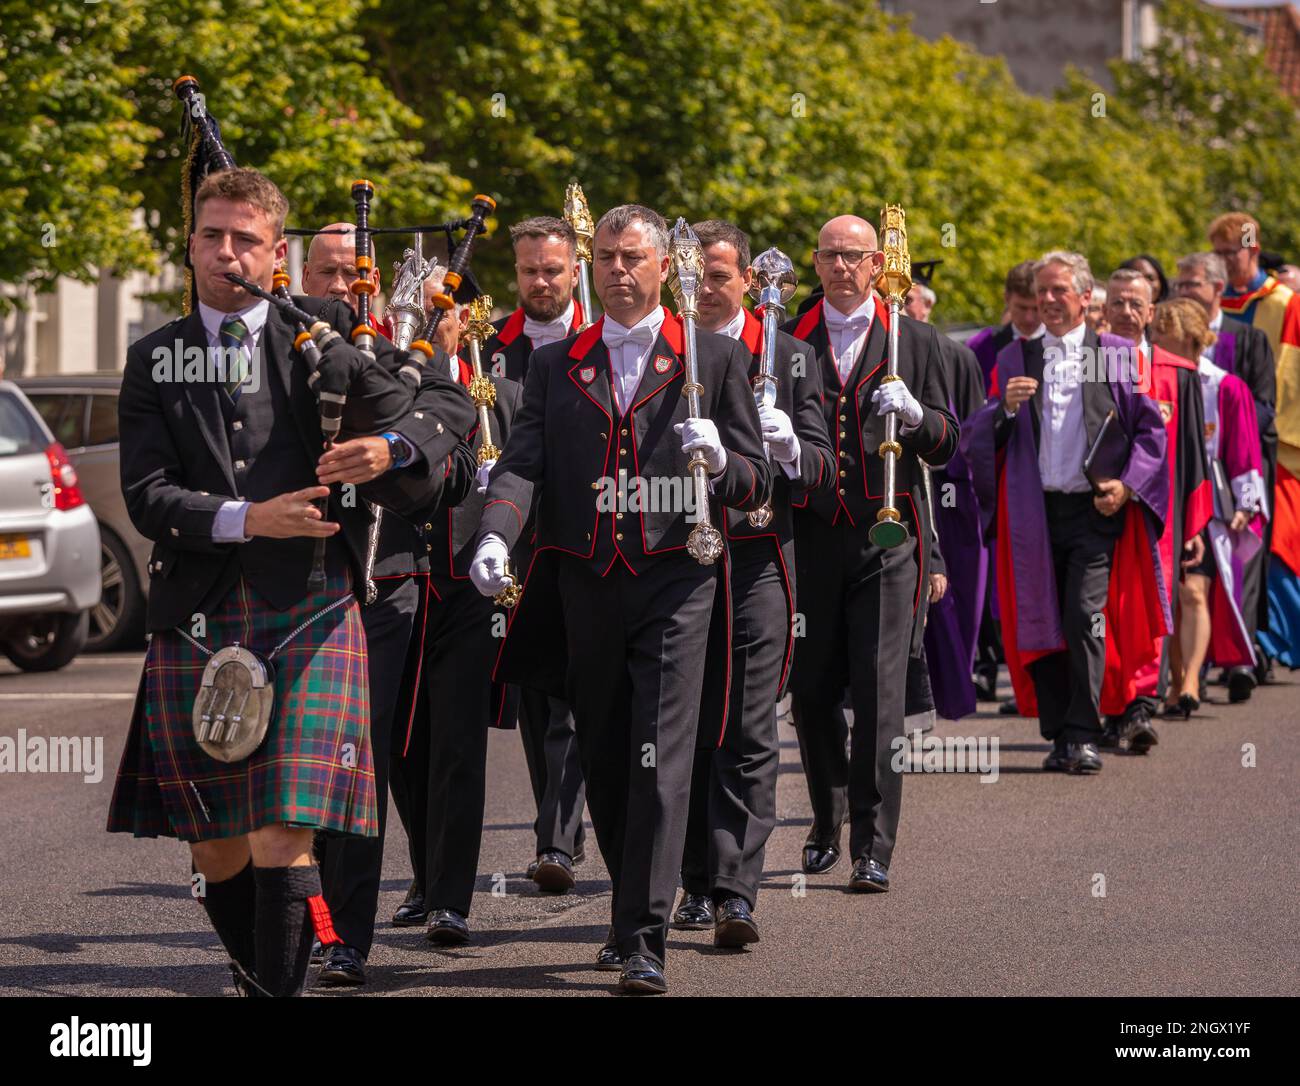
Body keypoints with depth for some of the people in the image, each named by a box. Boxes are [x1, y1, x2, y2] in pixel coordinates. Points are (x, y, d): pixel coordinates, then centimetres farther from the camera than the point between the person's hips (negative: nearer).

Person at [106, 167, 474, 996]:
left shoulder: (321, 337, 6)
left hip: (306, 616, -2)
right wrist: (245, 519, -15)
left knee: (282, 839, -13)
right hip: (197, 623, 2)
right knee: (216, 848, 9)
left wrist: (393, 448, -16)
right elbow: (147, 497, 0)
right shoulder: (156, 361, 10)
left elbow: (452, 406, 4)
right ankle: (257, 978, 30)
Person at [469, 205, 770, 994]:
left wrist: (719, 462, -17)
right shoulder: (555, 366, 13)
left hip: (674, 582, -3)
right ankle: (636, 907, 26)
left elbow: (757, 485, 6)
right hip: (585, 587, 4)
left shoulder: (716, 359, 6)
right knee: (603, 761, 10)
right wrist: (496, 536, -18)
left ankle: (645, 941, -14)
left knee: (660, 758, -12)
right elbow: (522, 462, 2)